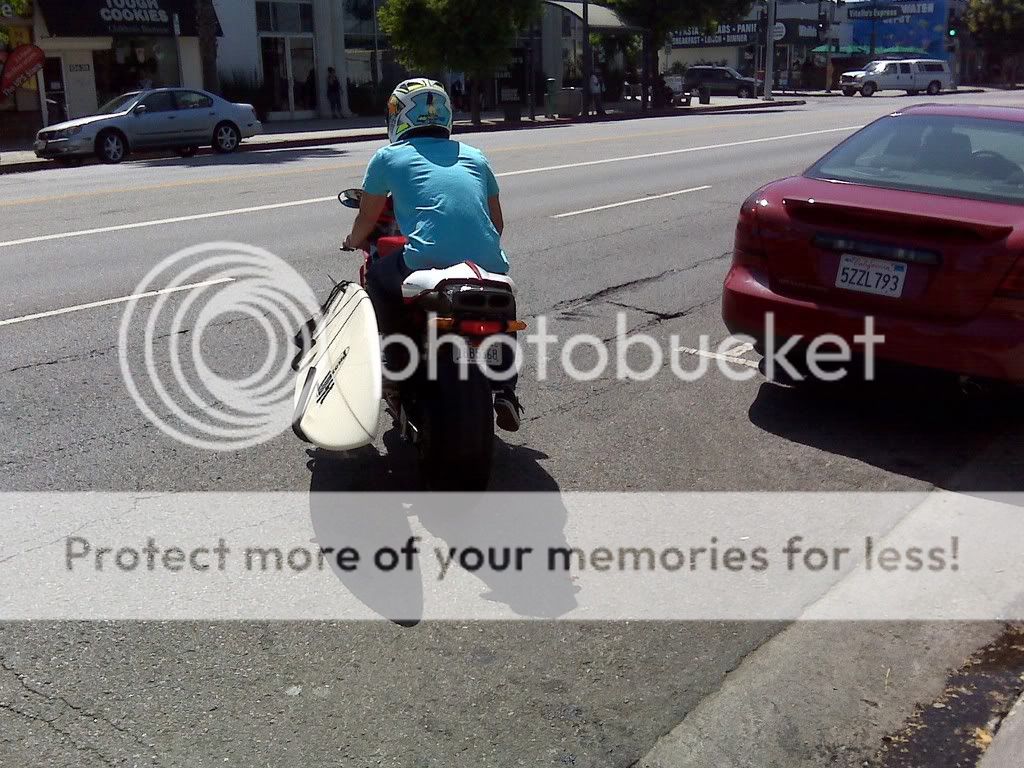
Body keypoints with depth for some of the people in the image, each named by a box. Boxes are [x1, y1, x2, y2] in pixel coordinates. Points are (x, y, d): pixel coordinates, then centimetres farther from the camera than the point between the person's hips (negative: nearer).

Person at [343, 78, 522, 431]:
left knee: (378, 277, 26)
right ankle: (503, 390, 18)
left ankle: (397, 363, 22)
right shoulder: (474, 156, 24)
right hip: (489, 266, 4)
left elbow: (367, 218, 24)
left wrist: (353, 240, 46)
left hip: (427, 264, -3)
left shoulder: (389, 156, 15)